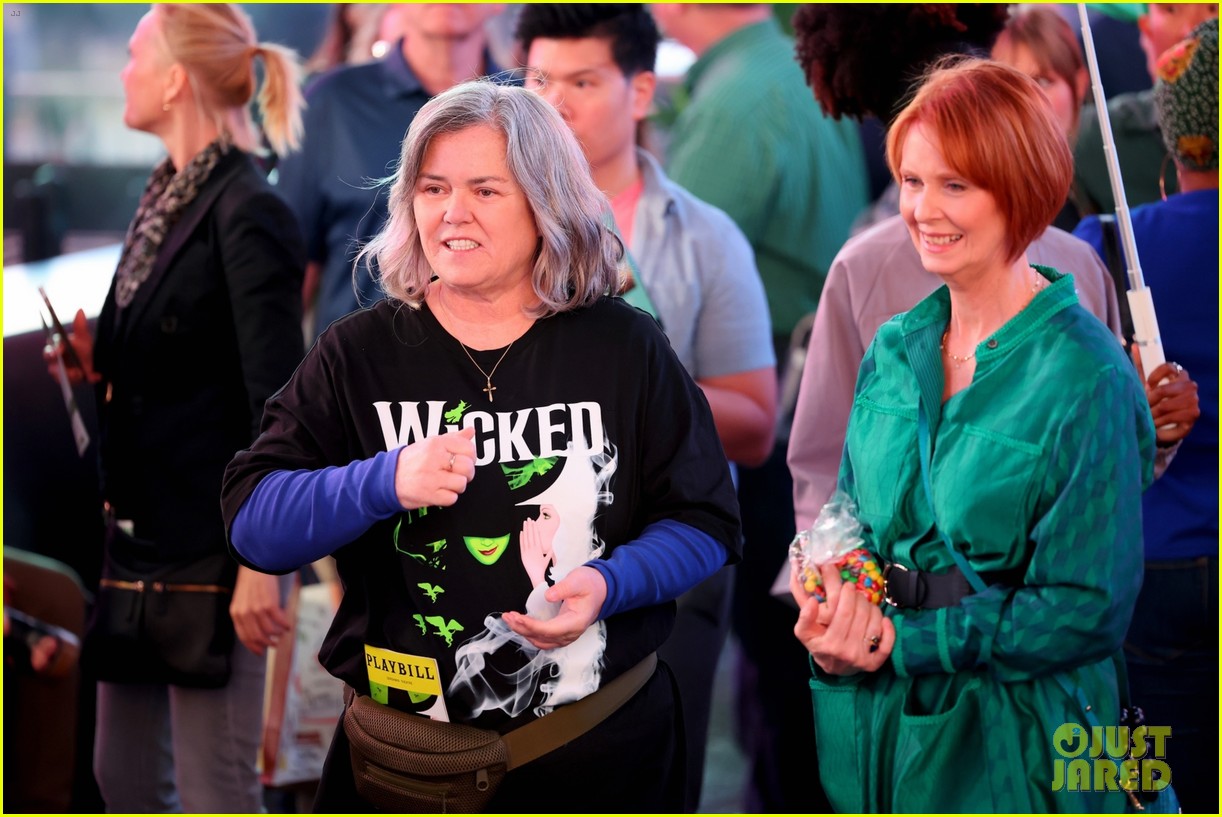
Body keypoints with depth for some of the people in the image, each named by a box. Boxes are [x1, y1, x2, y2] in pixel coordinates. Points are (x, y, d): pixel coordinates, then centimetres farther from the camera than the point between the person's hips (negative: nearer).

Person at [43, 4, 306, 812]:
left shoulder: (249, 214, -16)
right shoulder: (166, 194, 11)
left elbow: (275, 402, -18)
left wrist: (260, 563, -20)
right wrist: (98, 359, 2)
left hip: (211, 543, -9)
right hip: (139, 531, 9)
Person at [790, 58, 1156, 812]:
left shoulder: (1083, 377, -13)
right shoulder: (893, 352, 5)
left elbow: (1088, 609, -16)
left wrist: (899, 643, -19)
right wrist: (829, 613, -11)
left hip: (1011, 749, -5)